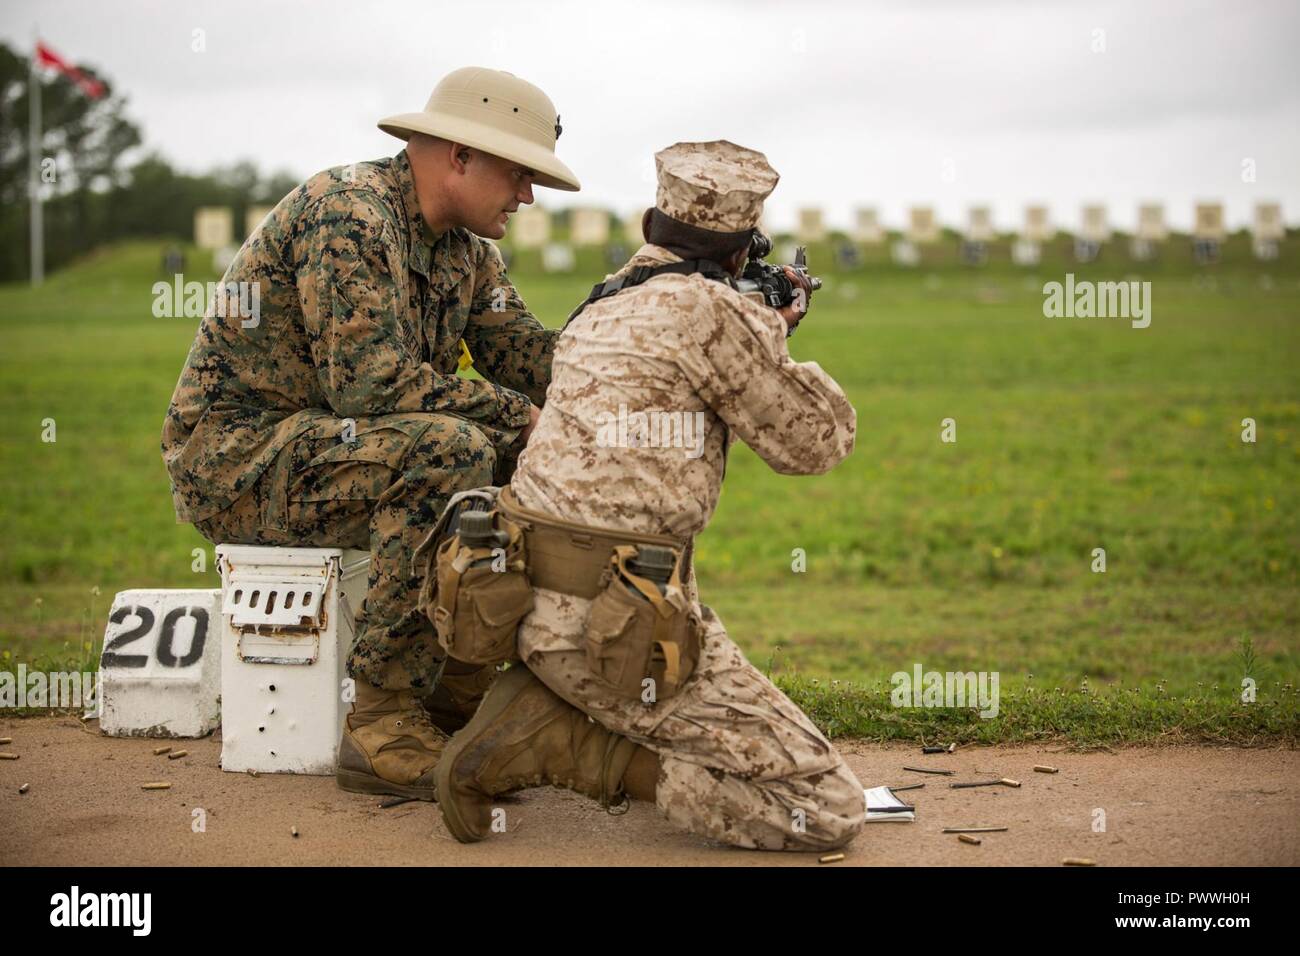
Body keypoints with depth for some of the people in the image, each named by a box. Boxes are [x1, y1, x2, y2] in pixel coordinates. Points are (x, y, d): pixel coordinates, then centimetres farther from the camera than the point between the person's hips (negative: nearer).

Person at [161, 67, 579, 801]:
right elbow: (372, 381, -28)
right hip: (235, 454, -10)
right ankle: (385, 727, -28)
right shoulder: (346, 211, -19)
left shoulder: (467, 250, 11)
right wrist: (520, 415, -23)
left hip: (326, 447, 10)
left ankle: (461, 687, 5)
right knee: (451, 450, -31)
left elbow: (527, 360, 4)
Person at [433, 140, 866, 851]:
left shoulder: (598, 308, 16)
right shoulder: (712, 311, -10)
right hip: (617, 622, -9)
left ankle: (545, 708, 8)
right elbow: (816, 441, 1)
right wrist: (773, 335, 17)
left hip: (533, 598, 9)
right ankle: (556, 741, -10)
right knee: (827, 811, -8)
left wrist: (762, 331, 38)